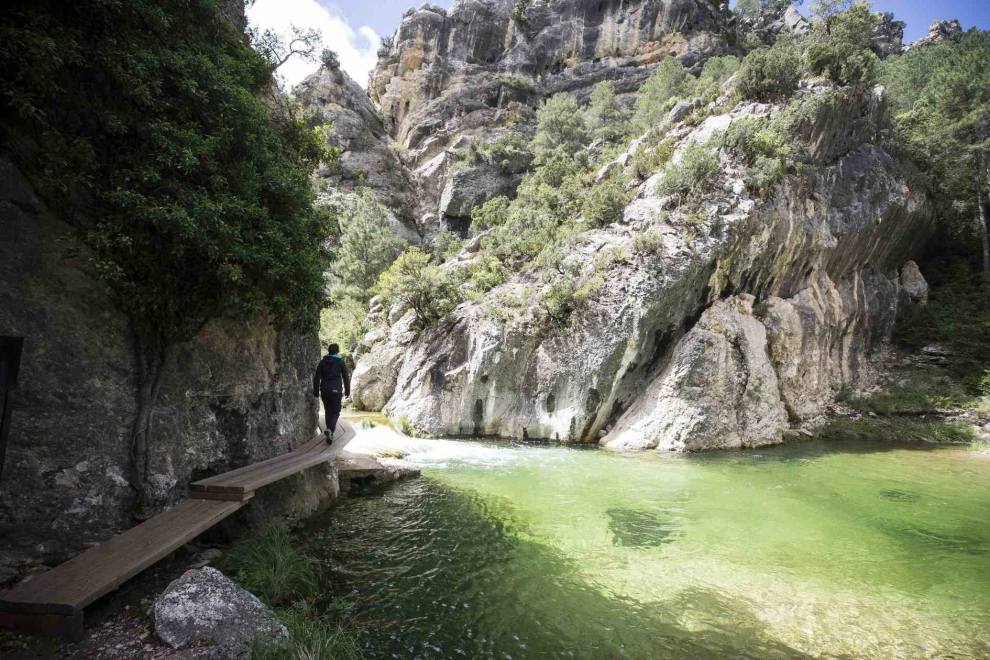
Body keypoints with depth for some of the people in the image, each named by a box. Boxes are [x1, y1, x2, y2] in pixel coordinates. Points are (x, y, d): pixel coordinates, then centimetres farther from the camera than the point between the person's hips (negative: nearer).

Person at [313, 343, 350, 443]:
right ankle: (330, 429, -20)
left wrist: (316, 392, 5)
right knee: (336, 412, 6)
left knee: (328, 411, 18)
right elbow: (346, 378, -3)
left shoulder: (322, 362, 4)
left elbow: (316, 378, 0)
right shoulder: (340, 362, -2)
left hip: (324, 390, 3)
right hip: (336, 390, -3)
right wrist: (347, 391, 6)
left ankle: (330, 434, 21)